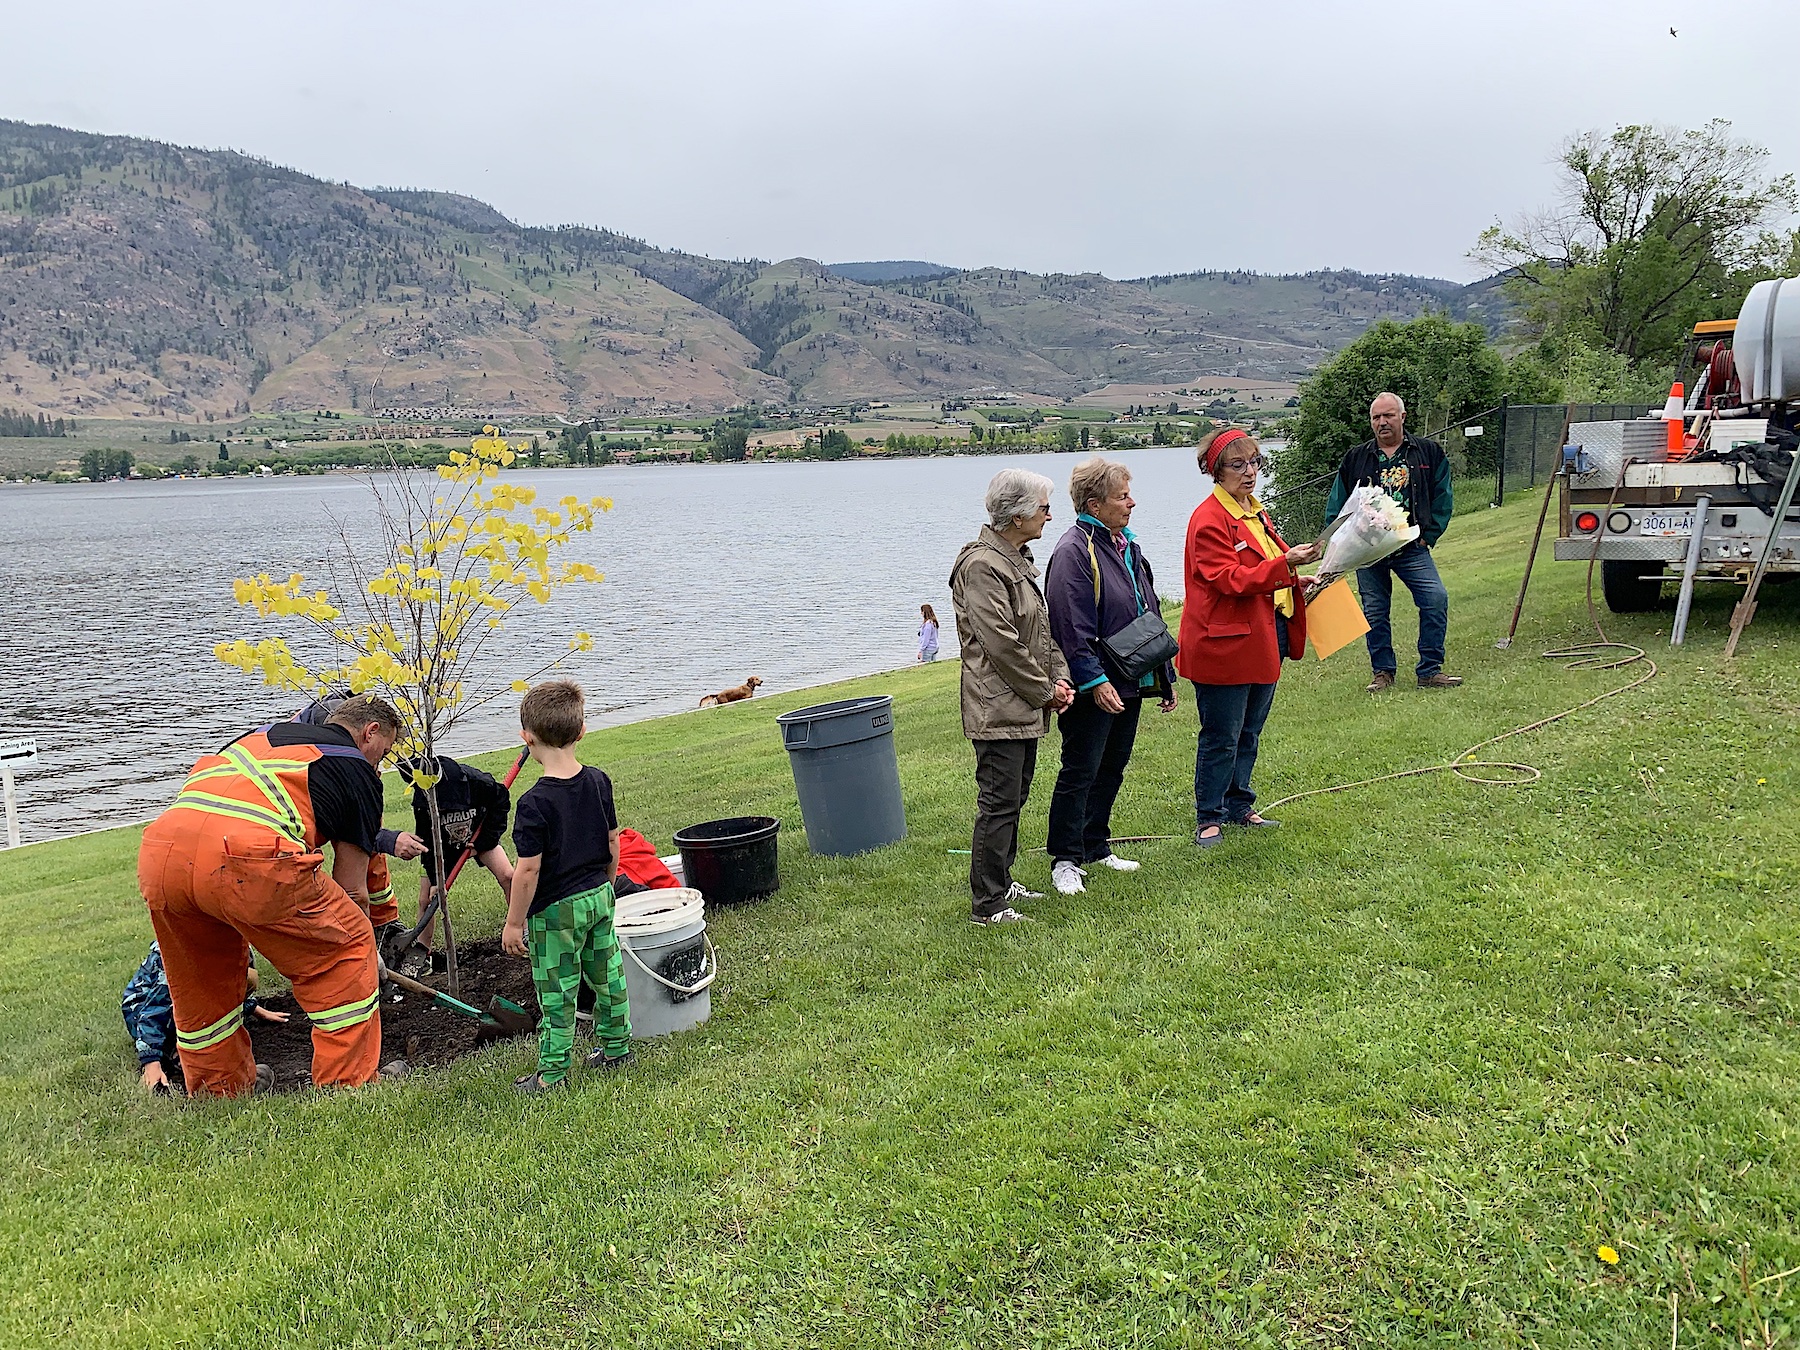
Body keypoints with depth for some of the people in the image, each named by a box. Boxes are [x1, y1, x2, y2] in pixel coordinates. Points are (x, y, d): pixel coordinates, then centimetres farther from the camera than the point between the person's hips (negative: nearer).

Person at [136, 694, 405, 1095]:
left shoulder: (265, 732, 34)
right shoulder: (357, 770, 17)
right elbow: (351, 888, 16)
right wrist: (367, 956, 33)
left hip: (157, 854, 7)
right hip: (247, 858, -7)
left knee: (202, 987, 30)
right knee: (348, 950, 15)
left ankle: (221, 1089, 46)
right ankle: (349, 1084, 18)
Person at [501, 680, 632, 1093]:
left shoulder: (535, 803, -23)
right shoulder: (599, 782, -3)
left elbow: (528, 871, -20)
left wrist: (514, 923, -9)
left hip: (556, 909, -6)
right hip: (599, 896, 6)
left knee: (557, 991, 5)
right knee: (607, 974, 19)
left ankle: (552, 1072, 17)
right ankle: (616, 1047, 34)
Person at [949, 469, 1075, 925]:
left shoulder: (1019, 559, 15)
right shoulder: (982, 566, -17)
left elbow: (1043, 628, 19)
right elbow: (1001, 643, -20)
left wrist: (1059, 678, 6)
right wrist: (1045, 689, -12)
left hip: (1025, 707, 10)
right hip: (998, 709, -10)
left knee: (1013, 799, 17)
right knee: (998, 805, -6)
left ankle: (1001, 883, 29)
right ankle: (987, 905, 2)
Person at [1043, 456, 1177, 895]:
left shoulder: (1127, 547, 14)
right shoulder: (1073, 552, -15)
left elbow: (1149, 616, 20)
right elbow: (1072, 628, -20)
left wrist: (1165, 675, 20)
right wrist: (1094, 681, -25)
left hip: (1129, 682, 9)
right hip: (1093, 689, -9)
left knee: (1113, 767, 16)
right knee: (1080, 771, -2)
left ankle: (1095, 847, 29)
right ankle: (1065, 859, 8)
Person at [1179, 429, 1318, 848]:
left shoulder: (1255, 511, 16)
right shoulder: (1209, 518, -14)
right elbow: (1230, 579, -23)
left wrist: (1296, 580, 15)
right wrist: (1284, 564, -29)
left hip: (1265, 638, 9)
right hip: (1225, 642, -9)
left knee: (1249, 732, 17)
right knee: (1222, 737, -1)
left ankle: (1239, 805, 29)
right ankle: (1208, 817, 10)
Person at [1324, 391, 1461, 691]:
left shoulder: (1429, 453, 7)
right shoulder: (1355, 459, 8)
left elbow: (1442, 498, 8)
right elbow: (1335, 507, 11)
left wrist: (1429, 535, -1)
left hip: (1412, 546, -1)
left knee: (1436, 599, -13)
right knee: (1374, 611, 4)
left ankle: (1430, 672, -3)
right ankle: (1383, 672, 17)